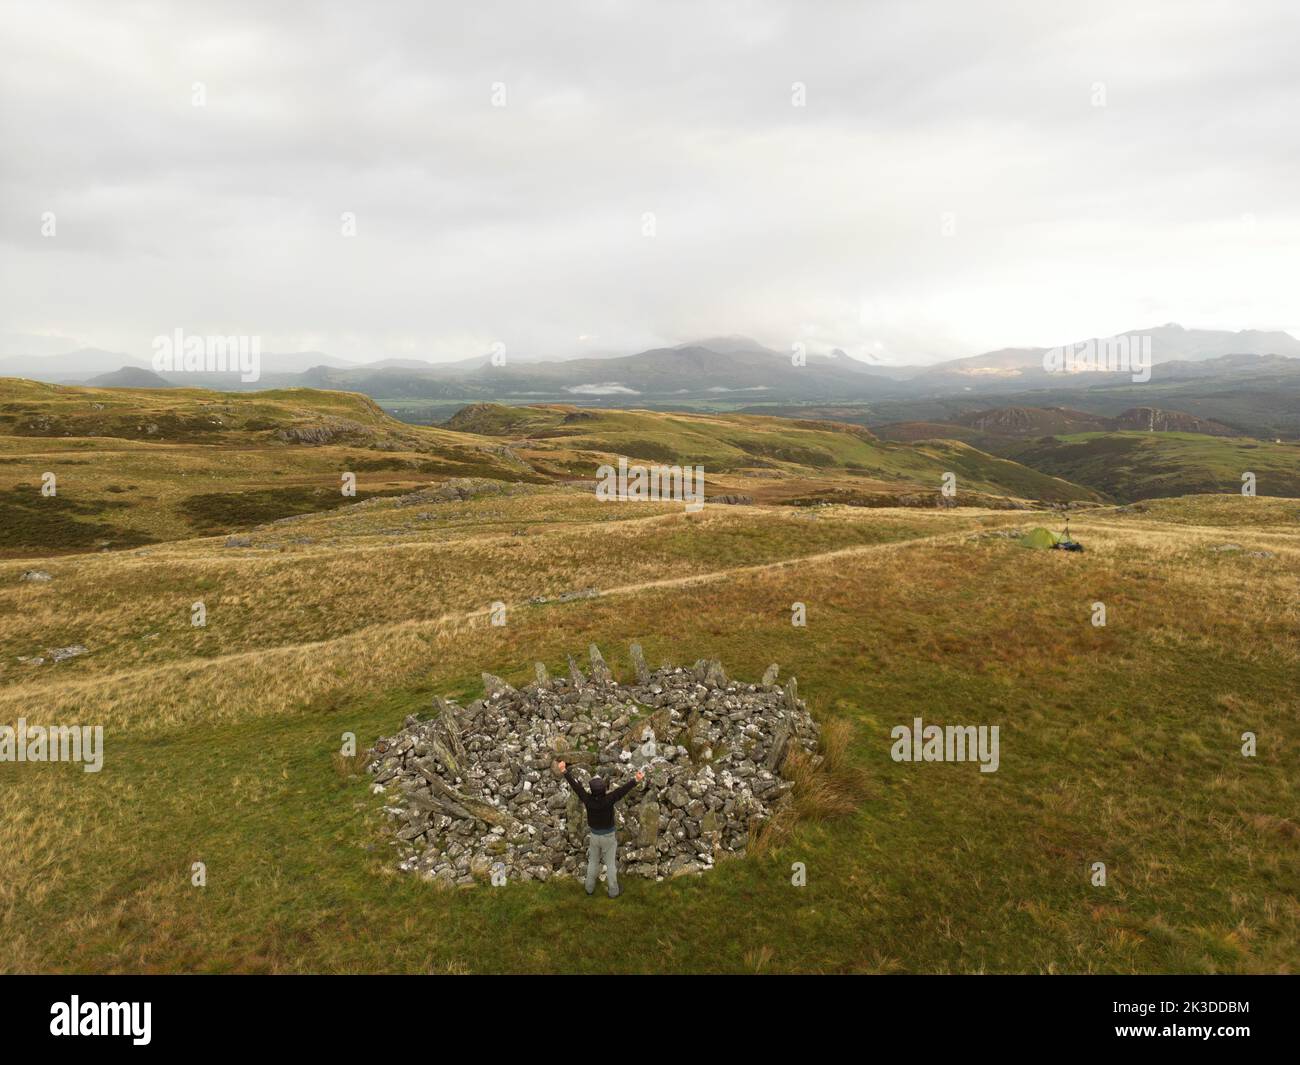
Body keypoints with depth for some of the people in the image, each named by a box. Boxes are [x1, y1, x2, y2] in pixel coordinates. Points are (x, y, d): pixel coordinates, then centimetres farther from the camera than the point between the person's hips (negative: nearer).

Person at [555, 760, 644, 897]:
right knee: (611, 864, 13)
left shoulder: (588, 799, -25)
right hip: (609, 837, -3)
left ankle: (590, 888, 38)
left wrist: (564, 771, -15)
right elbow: (623, 789, -42)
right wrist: (636, 780, -53)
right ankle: (613, 891, 26)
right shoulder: (608, 799, -32)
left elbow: (575, 785, -20)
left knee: (593, 863, 22)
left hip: (594, 836, 3)